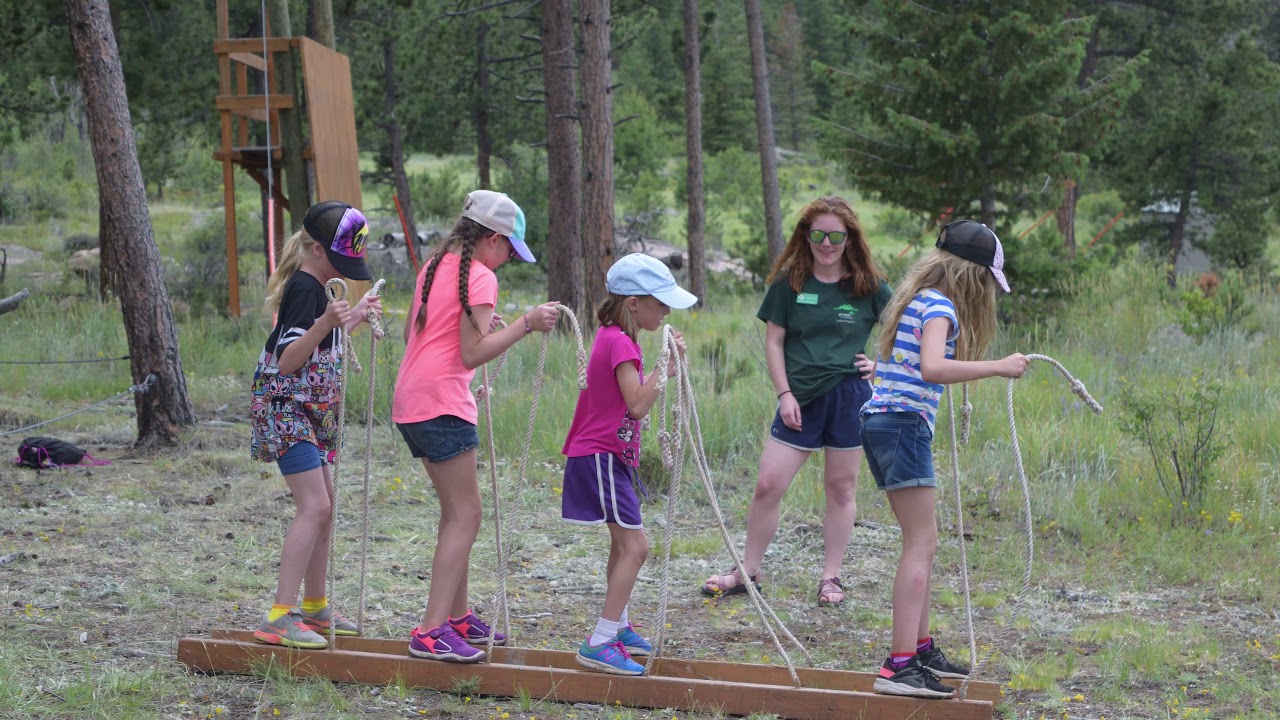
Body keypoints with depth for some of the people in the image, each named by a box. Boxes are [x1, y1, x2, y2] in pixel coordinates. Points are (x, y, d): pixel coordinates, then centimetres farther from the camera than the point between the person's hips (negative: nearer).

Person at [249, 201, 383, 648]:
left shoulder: (315, 289, 14)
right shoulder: (303, 289, -17)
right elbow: (288, 359, -25)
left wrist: (355, 318, 24)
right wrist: (325, 323, -38)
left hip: (310, 413, 11)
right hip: (285, 408, -11)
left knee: (322, 507, 15)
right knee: (314, 507, -17)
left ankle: (315, 607, 26)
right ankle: (279, 618, -20)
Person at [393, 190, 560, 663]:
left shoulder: (436, 266, 16)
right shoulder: (479, 277, -10)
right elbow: (473, 354, -17)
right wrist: (525, 324, -14)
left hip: (412, 401, 10)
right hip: (442, 402, -10)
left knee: (456, 512, 17)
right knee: (465, 516, -8)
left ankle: (457, 617, 23)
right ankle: (431, 632, -14)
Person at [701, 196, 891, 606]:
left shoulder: (869, 287, 1)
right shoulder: (789, 283, 2)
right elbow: (773, 341, 4)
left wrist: (882, 362, -3)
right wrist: (784, 394, -4)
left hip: (850, 395, -1)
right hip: (801, 399, 1)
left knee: (841, 488, 6)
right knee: (768, 484, -3)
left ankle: (831, 577, 17)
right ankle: (748, 572, 11)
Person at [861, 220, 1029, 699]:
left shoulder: (920, 300, 18)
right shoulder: (940, 307, -12)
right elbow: (933, 368, -29)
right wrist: (997, 368, -28)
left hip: (884, 422, 10)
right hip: (904, 425, -10)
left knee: (921, 542, 18)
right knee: (921, 544, -12)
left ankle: (921, 649, 26)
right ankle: (900, 667, -18)